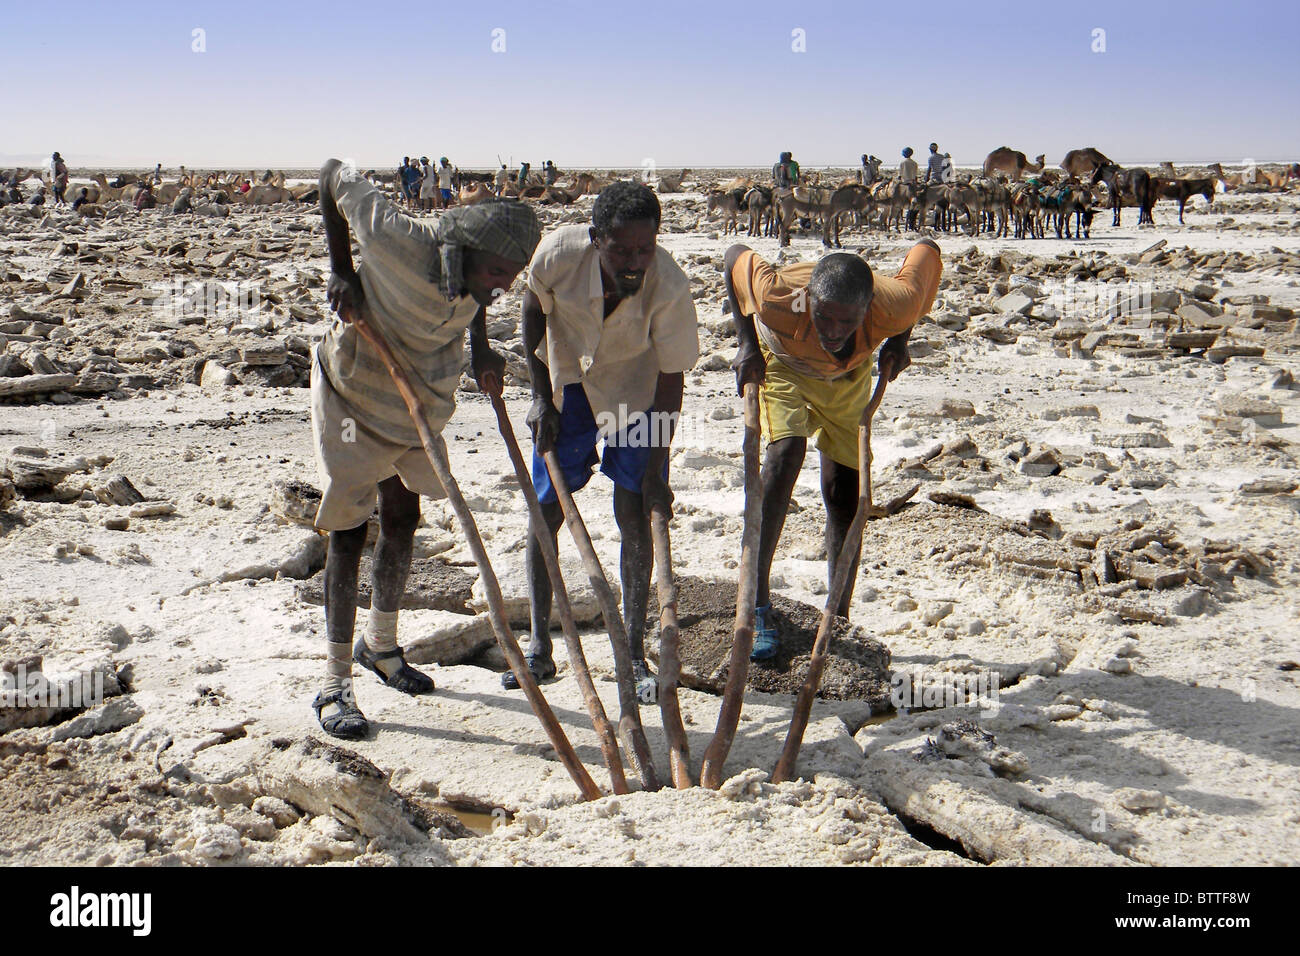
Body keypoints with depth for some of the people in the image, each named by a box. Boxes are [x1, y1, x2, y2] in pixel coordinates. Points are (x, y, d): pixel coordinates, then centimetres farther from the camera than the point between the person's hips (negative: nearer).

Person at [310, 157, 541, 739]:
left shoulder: (476, 272, -16)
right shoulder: (399, 242, -34)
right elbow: (334, 175, -20)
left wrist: (481, 351, -6)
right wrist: (341, 272, -21)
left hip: (417, 406, 7)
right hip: (353, 395, -6)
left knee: (403, 520, 18)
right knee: (348, 533, -5)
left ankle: (381, 645, 39)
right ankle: (334, 686, 4)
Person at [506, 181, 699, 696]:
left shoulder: (669, 287, -34)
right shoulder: (558, 254, -31)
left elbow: (670, 381, -22)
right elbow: (534, 313, -8)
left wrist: (656, 471, -19)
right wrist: (540, 397, -6)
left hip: (635, 389, -1)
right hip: (567, 381, 2)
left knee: (634, 514, -6)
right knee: (544, 511, 1)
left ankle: (634, 653, 7)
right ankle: (539, 648, 13)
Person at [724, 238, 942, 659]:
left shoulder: (893, 307, -39)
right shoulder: (778, 299, -43)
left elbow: (927, 251, -18)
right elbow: (735, 256, -22)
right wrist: (748, 344, -21)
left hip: (847, 375, 2)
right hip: (780, 362, -2)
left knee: (843, 494, 1)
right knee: (785, 451, -27)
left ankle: (839, 619, 19)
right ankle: (757, 605, -22)